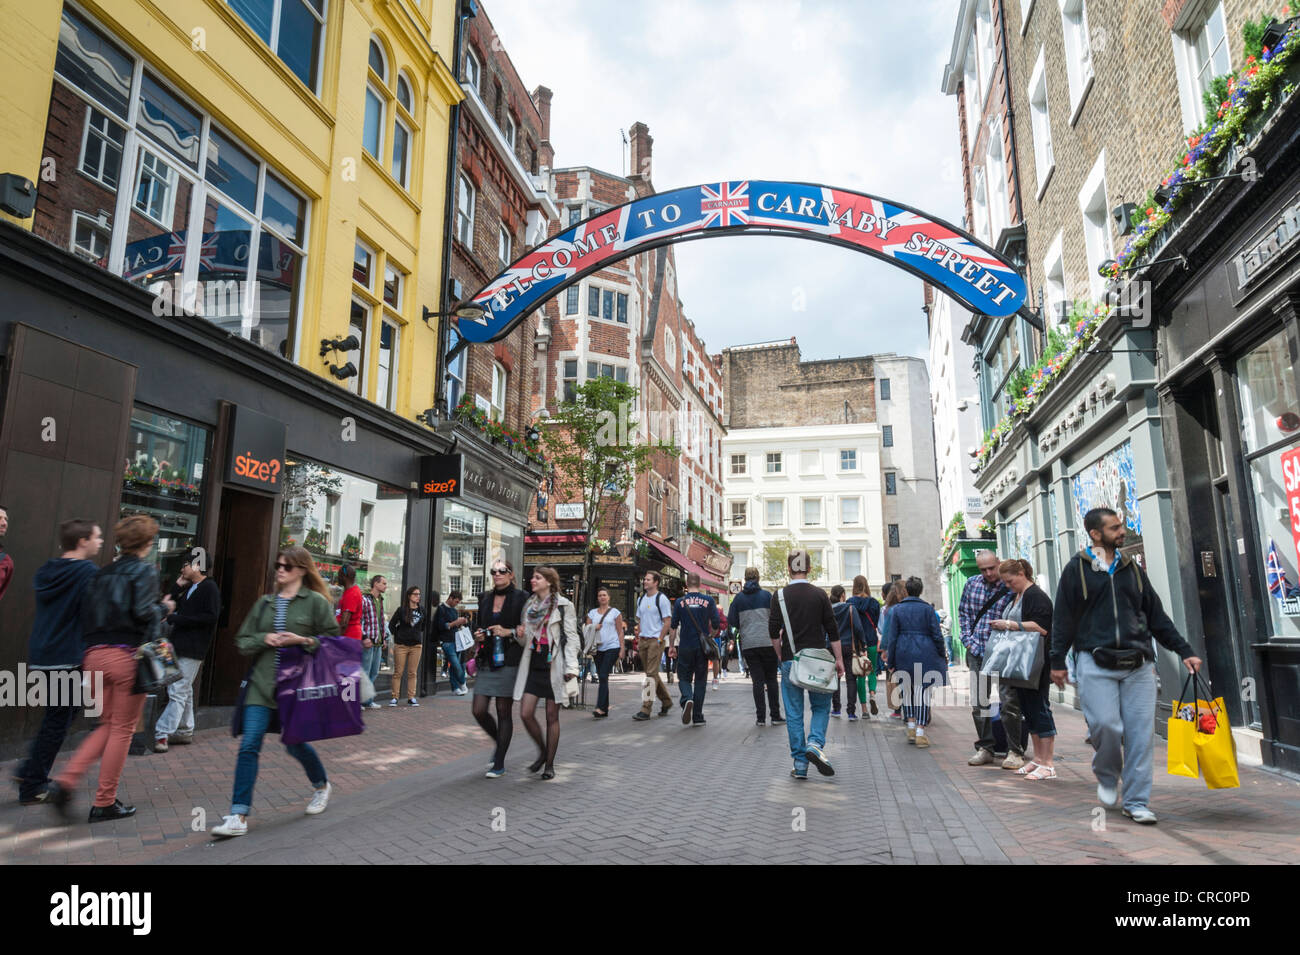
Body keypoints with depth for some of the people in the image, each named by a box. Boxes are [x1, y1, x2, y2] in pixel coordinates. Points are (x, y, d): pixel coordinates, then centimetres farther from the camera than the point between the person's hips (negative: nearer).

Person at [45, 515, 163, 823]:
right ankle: (105, 803, 12)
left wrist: (88, 653, 18)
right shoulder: (144, 572, -7)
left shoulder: (101, 575, 13)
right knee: (122, 730, 6)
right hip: (128, 657, -6)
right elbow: (144, 612, -18)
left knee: (107, 727, 21)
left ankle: (65, 781, 5)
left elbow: (86, 615, 12)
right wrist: (162, 609, 2)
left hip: (95, 657, 6)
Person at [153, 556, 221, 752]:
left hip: (192, 650, -9)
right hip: (179, 646, 9)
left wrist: (176, 618, -18)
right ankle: (185, 731, 26)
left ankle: (162, 734, -9)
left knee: (178, 692, -10)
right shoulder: (188, 589, 18)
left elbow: (210, 617, -20)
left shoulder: (209, 589, -10)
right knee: (184, 691, 16)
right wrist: (171, 606, 0)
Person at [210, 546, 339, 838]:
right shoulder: (265, 602, 10)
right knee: (249, 745, -7)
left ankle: (321, 785, 39)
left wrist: (303, 641, -17)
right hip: (262, 683, 3)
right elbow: (242, 642, 13)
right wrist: (264, 638, -6)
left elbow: (334, 639, -4)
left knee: (295, 743, 10)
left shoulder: (316, 602, -3)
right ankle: (239, 817, -1)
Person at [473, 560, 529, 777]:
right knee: (478, 710, 0)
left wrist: (509, 631, -17)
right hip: (487, 661, 5)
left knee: (504, 711, 1)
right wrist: (478, 635, 2)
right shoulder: (485, 598, 13)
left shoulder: (521, 598, -3)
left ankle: (499, 764, 12)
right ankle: (499, 742, 29)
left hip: (509, 661, -5)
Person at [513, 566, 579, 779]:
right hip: (533, 665, 5)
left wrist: (571, 667, -14)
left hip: (553, 666, -5)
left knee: (552, 717, 3)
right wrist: (520, 634, -3)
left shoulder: (563, 605, -3)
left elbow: (571, 637, -5)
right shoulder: (529, 605, 13)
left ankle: (549, 764, 16)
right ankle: (543, 752, 21)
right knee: (526, 714, -3)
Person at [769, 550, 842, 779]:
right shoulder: (819, 594, 1)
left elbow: (773, 633, -3)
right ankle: (815, 743, -8)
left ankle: (800, 764, 8)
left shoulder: (781, 595, -2)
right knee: (821, 707, 15)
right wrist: (839, 659, 7)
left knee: (794, 713, 7)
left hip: (790, 661, 0)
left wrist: (781, 657, 10)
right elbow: (832, 630, 1)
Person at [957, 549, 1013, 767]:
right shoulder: (972, 584, 7)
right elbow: (963, 613, 15)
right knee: (979, 703, 9)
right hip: (977, 651, 4)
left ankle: (1013, 751, 8)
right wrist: (968, 641, 5)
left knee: (1009, 702, -3)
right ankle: (985, 748, 20)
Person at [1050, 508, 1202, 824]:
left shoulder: (1132, 569, 15)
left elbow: (1157, 616, 20)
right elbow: (1063, 618, 3)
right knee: (1106, 726, -10)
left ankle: (1136, 801, 11)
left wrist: (1185, 651, 14)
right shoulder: (1077, 569, 3)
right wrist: (1057, 661, 1)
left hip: (1138, 664, 4)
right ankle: (1107, 778, 19)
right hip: (1096, 664, -3)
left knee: (1140, 733, 0)